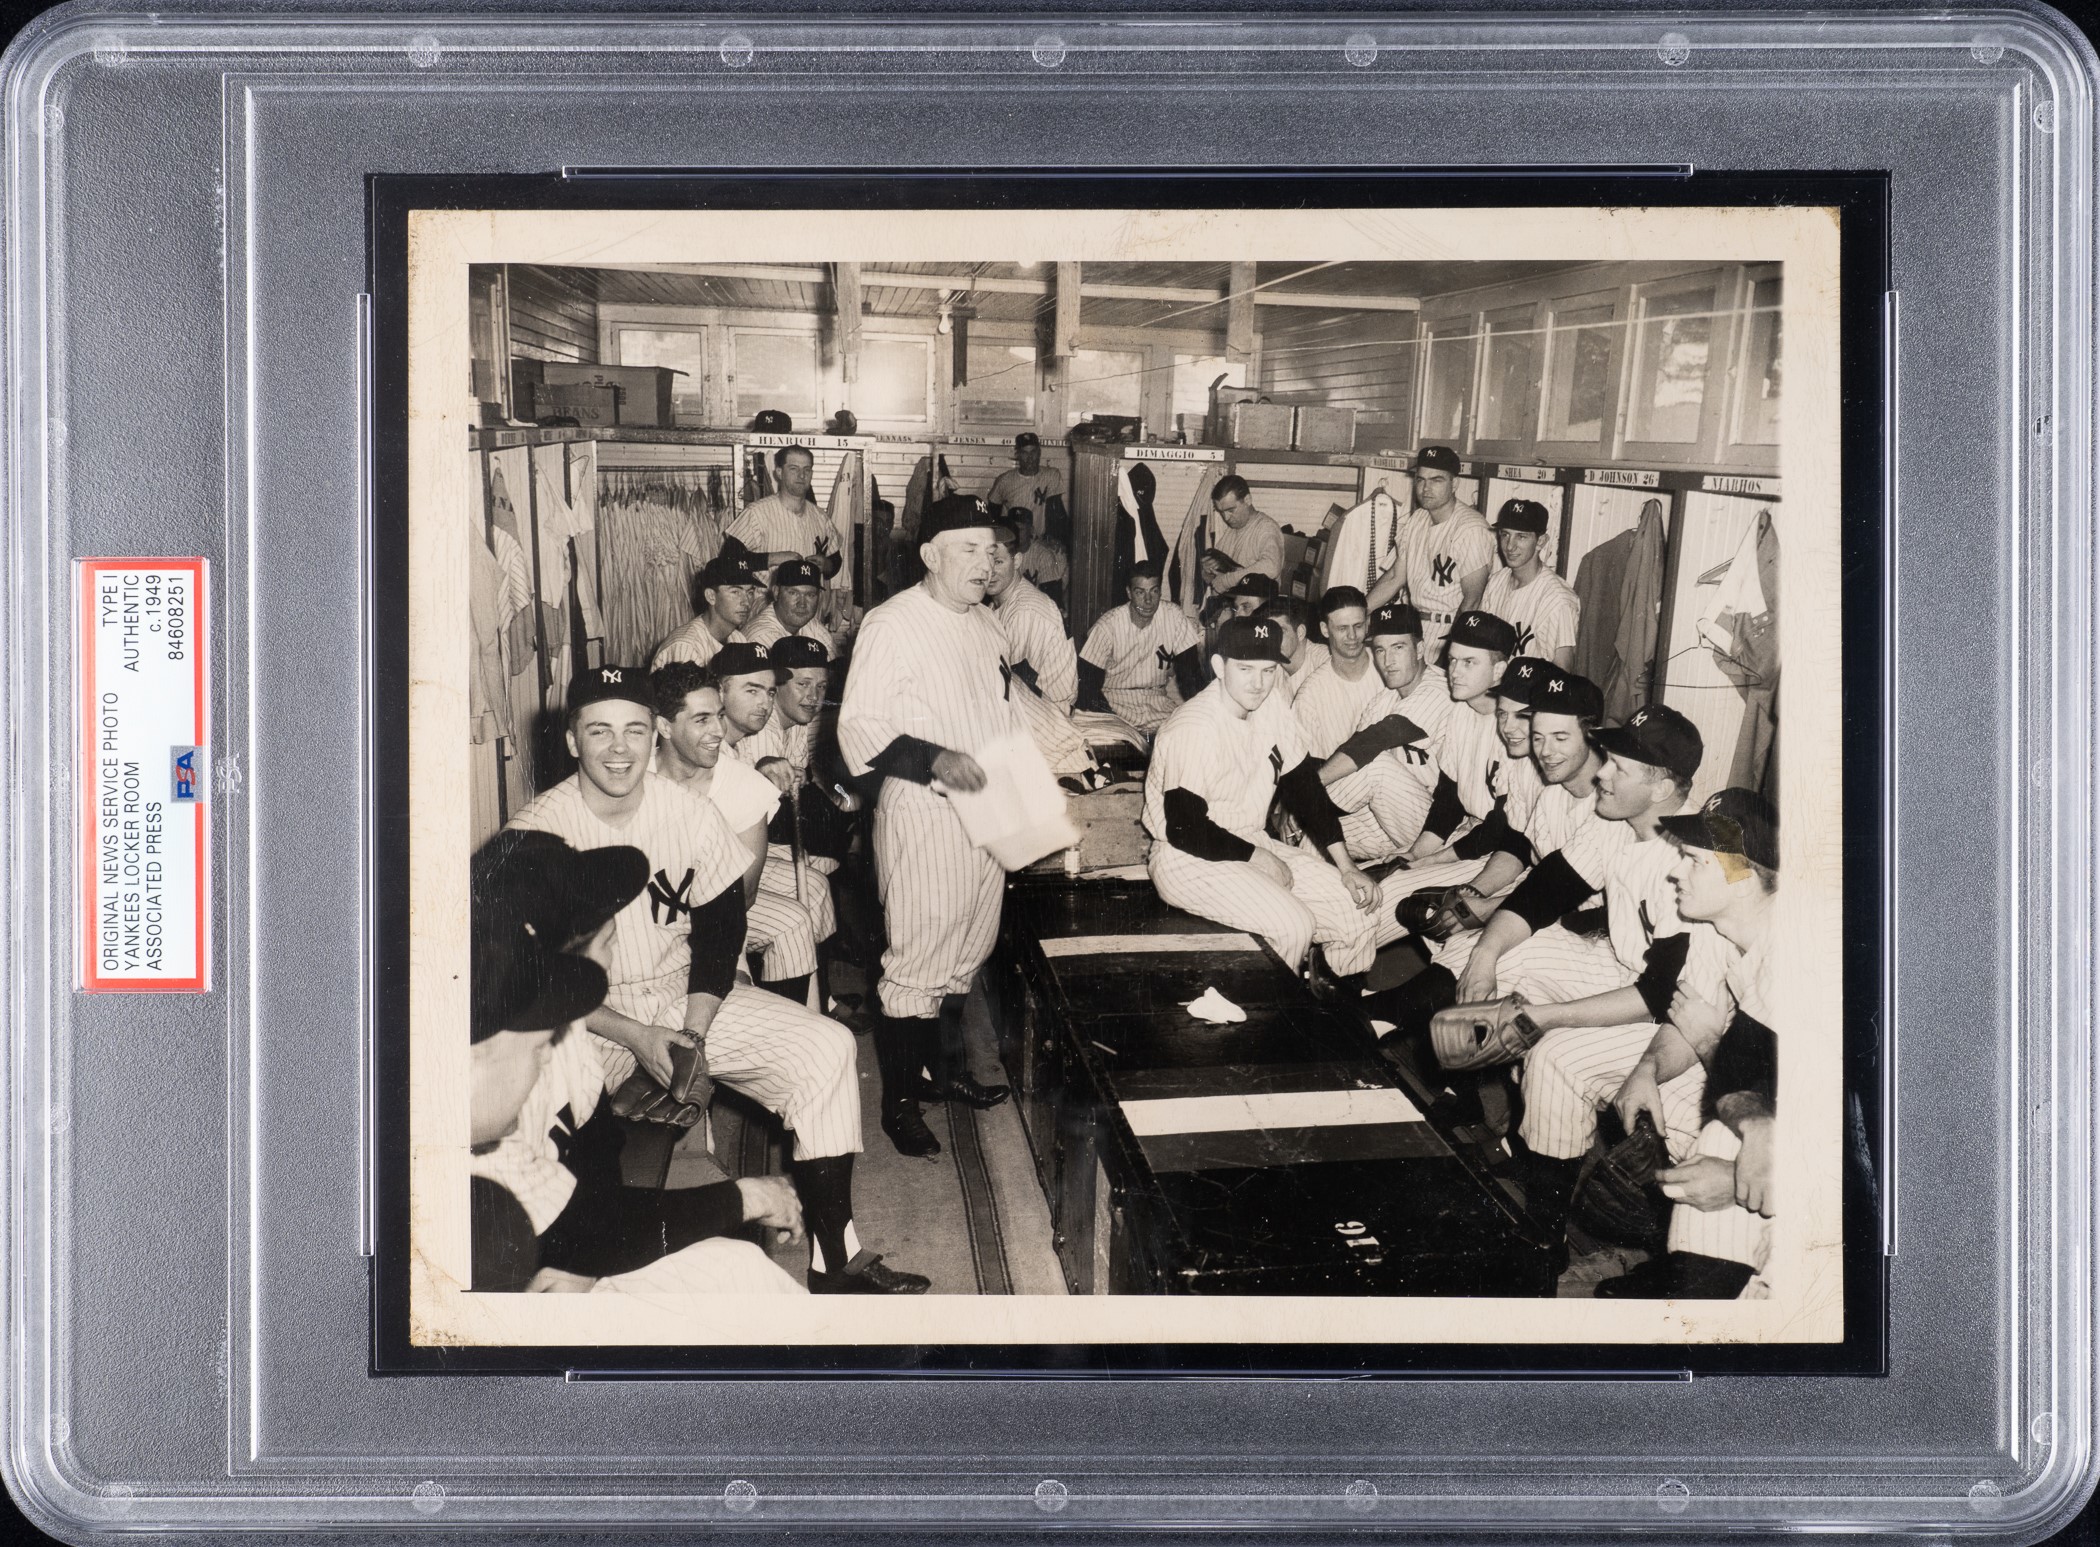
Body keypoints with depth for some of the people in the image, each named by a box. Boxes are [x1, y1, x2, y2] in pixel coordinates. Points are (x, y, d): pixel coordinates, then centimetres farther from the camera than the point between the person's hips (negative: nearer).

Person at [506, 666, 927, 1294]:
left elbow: (720, 928, 4)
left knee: (826, 1047, -14)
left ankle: (835, 1263, -10)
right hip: (583, 1013, -3)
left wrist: (694, 1035, -10)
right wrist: (638, 1037, -20)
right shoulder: (537, 831, -14)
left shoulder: (690, 813, -6)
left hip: (684, 994, 3)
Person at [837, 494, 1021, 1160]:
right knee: (917, 960, -3)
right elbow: (858, 729, -17)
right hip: (923, 814, -8)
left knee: (965, 952, 18)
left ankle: (947, 1069, 33)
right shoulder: (893, 625, -12)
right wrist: (934, 759, -28)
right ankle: (899, 1100, 7)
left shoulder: (985, 626, 14)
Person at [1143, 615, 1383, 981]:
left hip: (1253, 845, 8)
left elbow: (1303, 786, 7)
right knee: (1293, 923, -27)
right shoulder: (1194, 730, -23)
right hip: (1189, 861, -8)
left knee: (1359, 907, -1)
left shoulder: (1271, 707, 1)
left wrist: (1346, 866, 1)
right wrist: (1259, 858, -15)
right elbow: (1184, 828, -23)